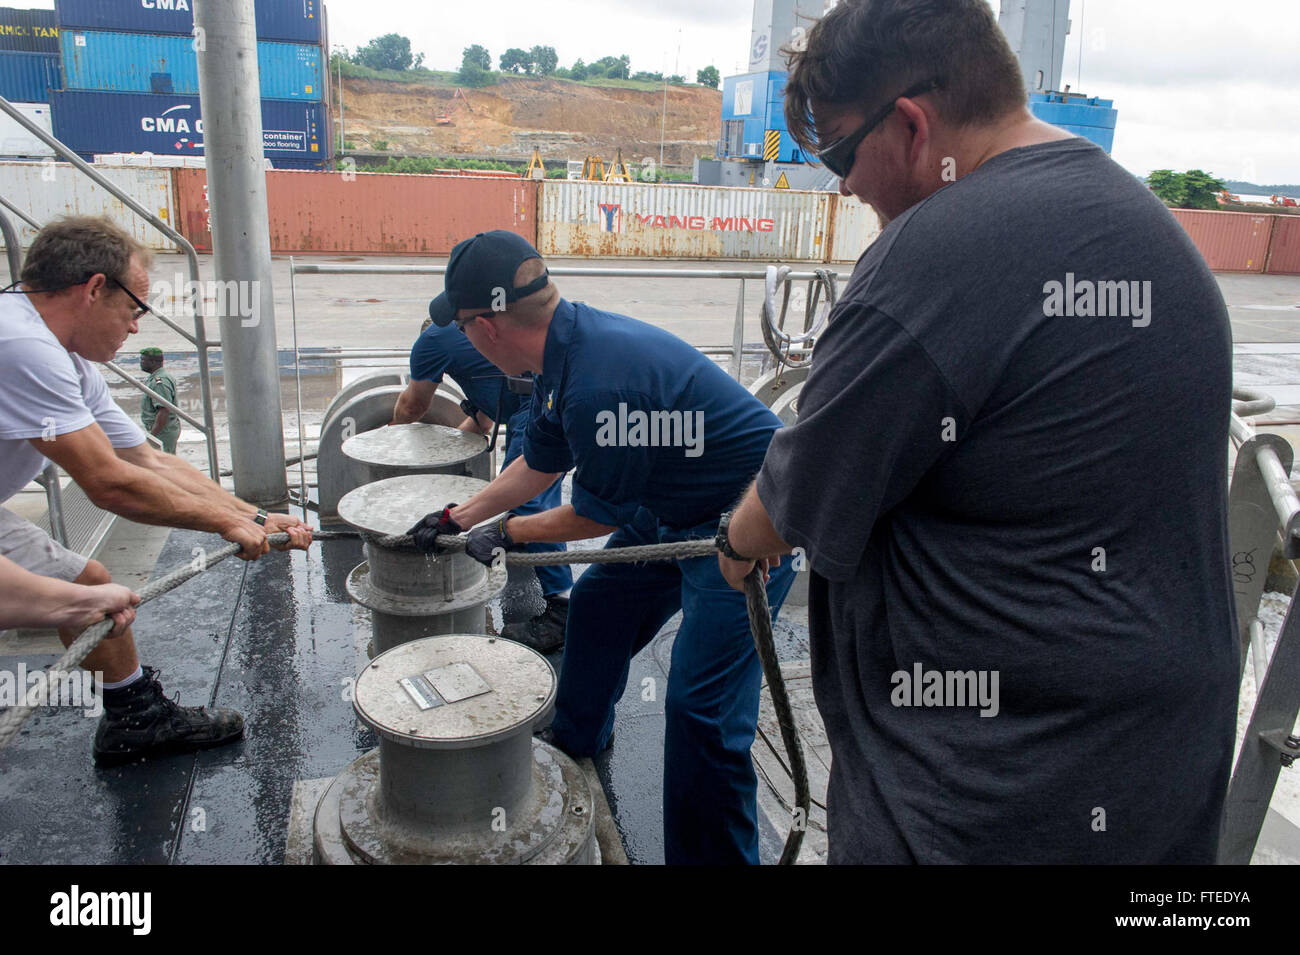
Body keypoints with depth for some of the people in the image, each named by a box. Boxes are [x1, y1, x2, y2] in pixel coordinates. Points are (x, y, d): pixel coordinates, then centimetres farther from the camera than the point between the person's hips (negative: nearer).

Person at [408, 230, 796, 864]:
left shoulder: (599, 384, -32)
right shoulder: (565, 350, -1)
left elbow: (598, 514, -15)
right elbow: (541, 464, 16)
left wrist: (508, 533, 1)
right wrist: (457, 518, 21)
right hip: (672, 513, 10)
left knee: (702, 704, -12)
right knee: (597, 604, 22)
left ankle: (711, 853, 7)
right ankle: (576, 741, 47)